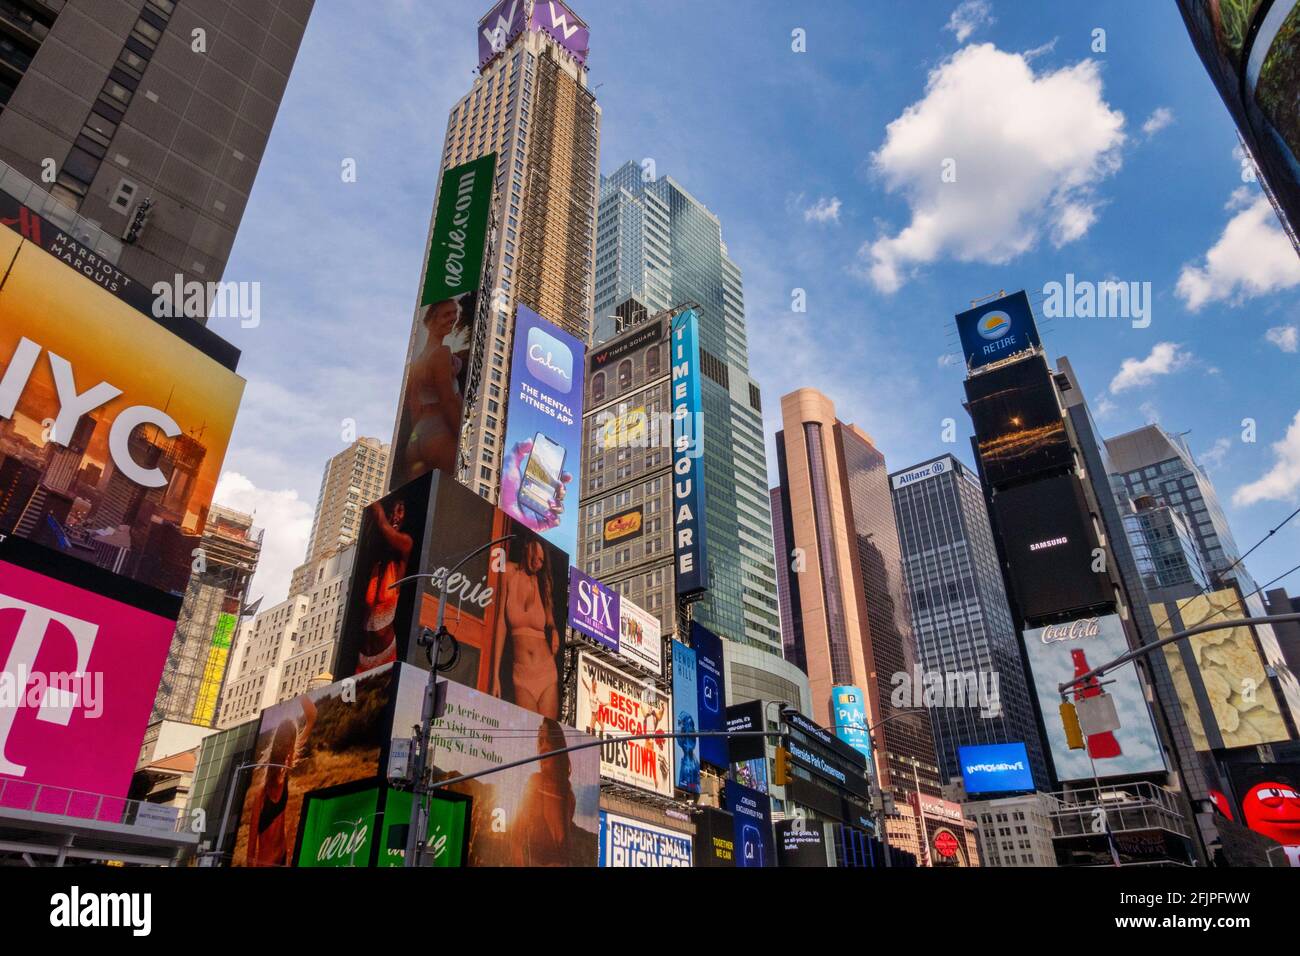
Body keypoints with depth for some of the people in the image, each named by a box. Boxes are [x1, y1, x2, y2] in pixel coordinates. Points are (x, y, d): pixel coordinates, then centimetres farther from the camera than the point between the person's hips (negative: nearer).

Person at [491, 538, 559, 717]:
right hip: (521, 674, -1)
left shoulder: (544, 582, 7)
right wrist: (496, 675, -2)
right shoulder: (510, 572, 2)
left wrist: (554, 631, -10)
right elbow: (501, 622, 1)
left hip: (547, 672, 1)